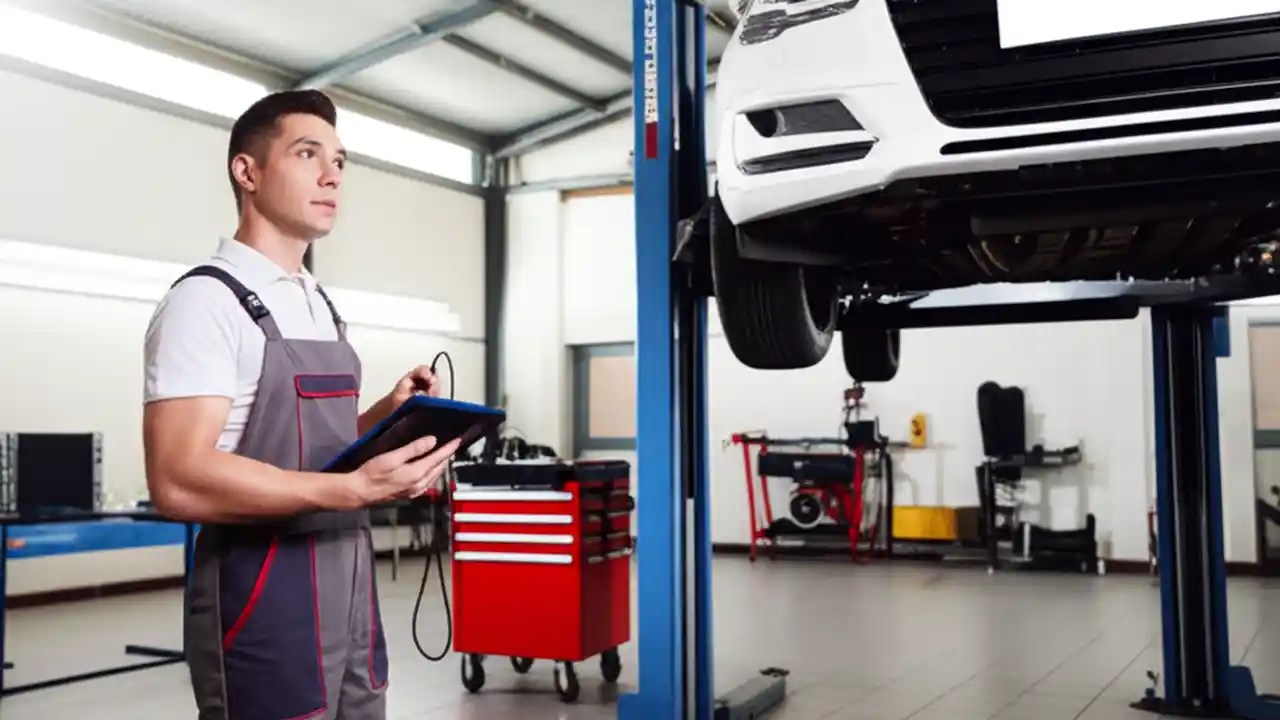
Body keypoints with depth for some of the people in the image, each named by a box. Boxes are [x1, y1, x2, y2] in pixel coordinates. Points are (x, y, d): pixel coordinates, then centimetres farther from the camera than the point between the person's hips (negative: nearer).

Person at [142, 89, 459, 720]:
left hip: (350, 591, 8)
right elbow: (179, 481, -23)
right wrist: (356, 488, -28)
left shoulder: (320, 307, 14)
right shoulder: (208, 300, -12)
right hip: (265, 599, -8)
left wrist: (383, 415, 3)